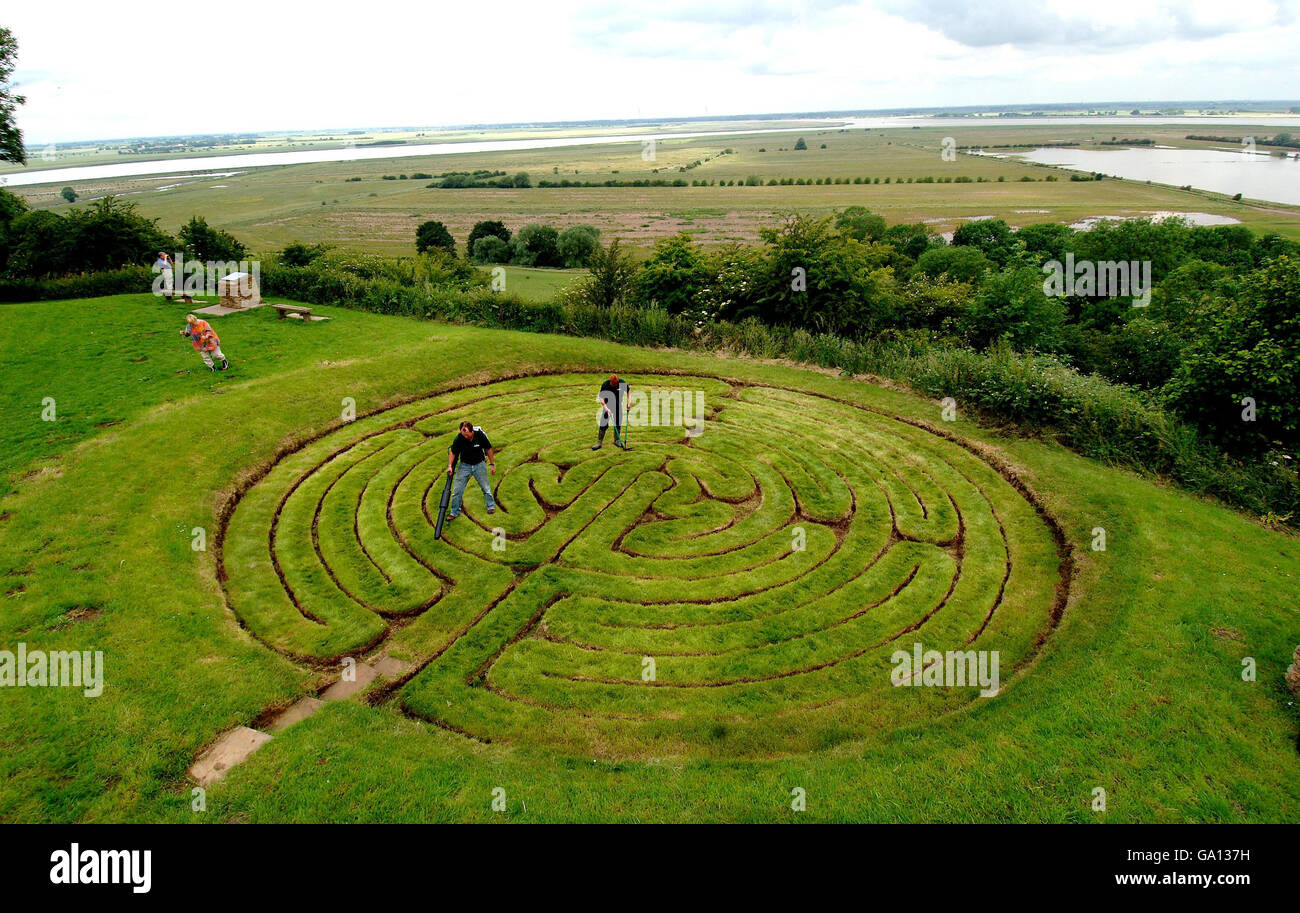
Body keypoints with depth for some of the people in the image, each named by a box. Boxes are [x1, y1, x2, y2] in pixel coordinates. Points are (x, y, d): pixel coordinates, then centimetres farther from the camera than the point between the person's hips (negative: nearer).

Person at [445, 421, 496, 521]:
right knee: (457, 489, 1)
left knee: (485, 487, 11)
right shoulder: (459, 438, -21)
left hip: (479, 464, 0)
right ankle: (454, 512, 16)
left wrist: (492, 464, -3)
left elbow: (488, 449, -7)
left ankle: (491, 506, 34)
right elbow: (452, 452, -7)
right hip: (464, 465, 0)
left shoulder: (480, 435, -22)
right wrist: (449, 466, -20)